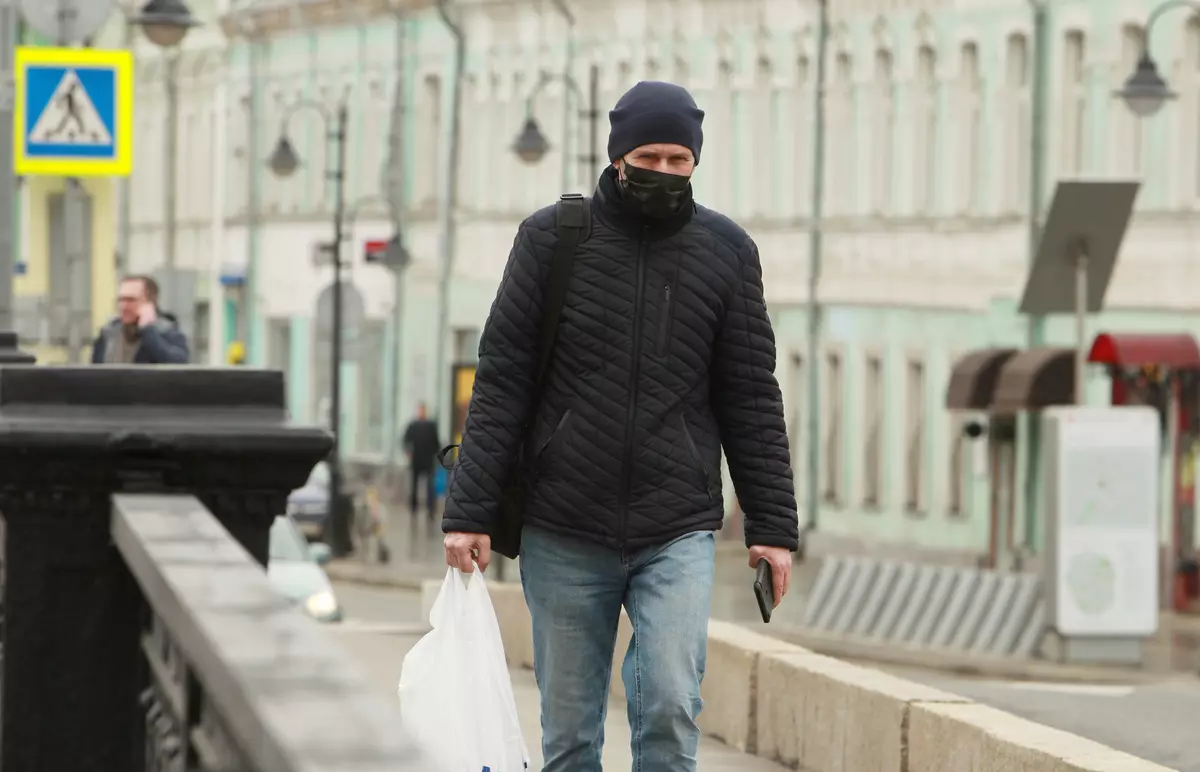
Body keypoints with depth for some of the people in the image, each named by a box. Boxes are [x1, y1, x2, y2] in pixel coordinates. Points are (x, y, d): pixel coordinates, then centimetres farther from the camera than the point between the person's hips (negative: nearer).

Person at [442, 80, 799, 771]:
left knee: (671, 708, -16)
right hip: (564, 533, 0)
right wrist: (469, 510, -6)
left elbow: (752, 397, 7)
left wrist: (773, 524, 1)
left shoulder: (726, 251, 5)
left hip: (680, 532, 0)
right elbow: (501, 382, 1)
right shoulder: (552, 238, 1)